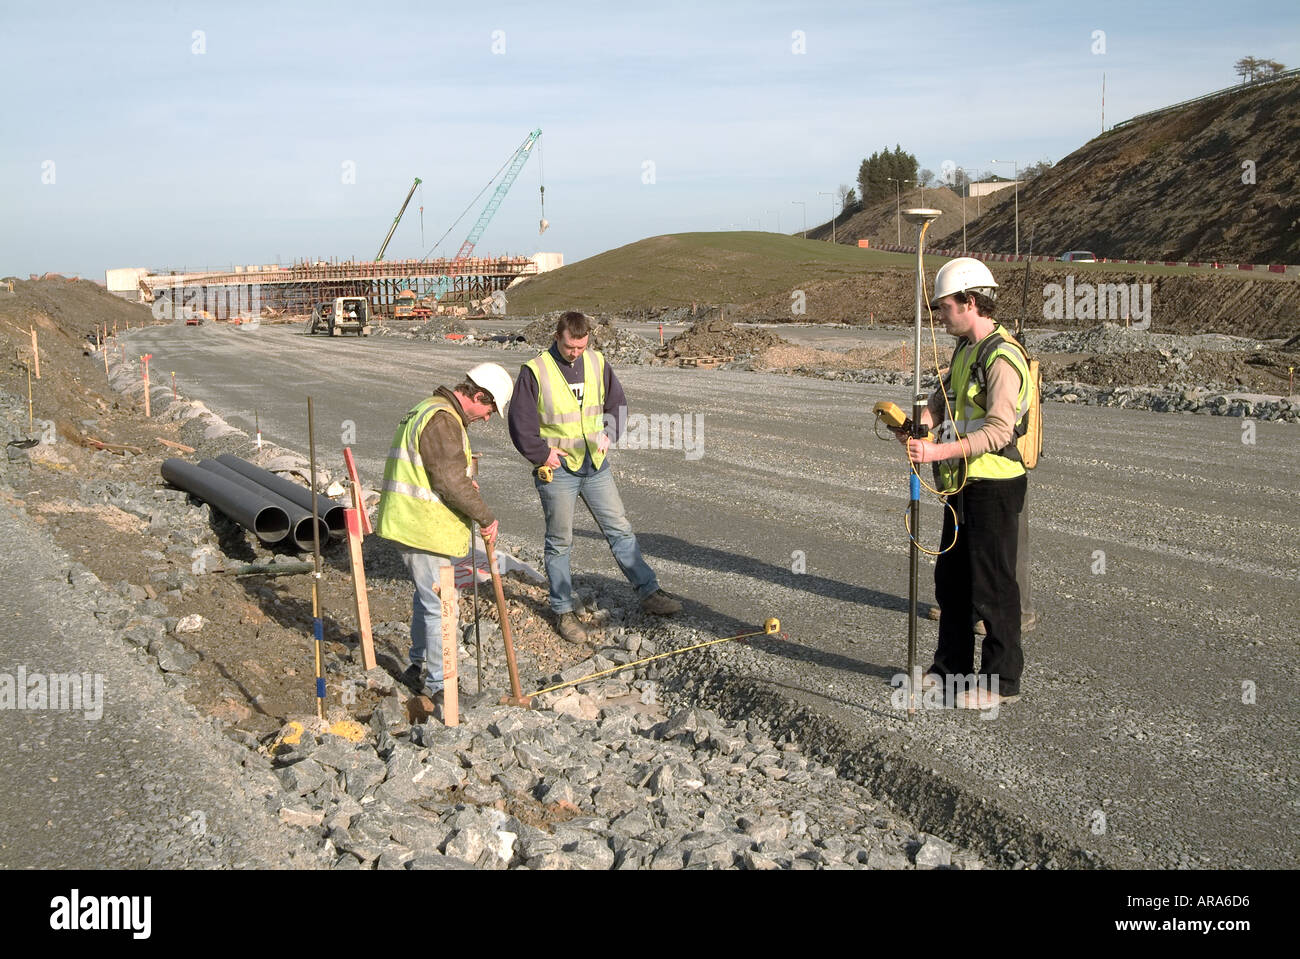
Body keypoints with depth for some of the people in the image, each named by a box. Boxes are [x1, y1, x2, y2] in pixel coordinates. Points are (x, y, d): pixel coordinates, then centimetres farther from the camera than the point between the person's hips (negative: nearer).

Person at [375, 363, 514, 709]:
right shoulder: (442, 420, -20)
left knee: (427, 597, 23)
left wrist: (464, 482, 9)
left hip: (411, 524, 11)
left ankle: (418, 667, 36)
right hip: (424, 530, -11)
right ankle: (438, 686, 5)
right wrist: (486, 517, -13)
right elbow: (450, 483, -23)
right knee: (440, 607, -3)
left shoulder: (429, 409, 15)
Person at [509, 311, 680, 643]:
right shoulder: (535, 371, -10)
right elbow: (520, 423, -9)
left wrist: (608, 434, 3)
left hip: (596, 466, 4)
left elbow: (617, 403, 16)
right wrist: (543, 455, -10)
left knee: (620, 530, 8)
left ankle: (649, 593, 17)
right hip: (557, 470, -4)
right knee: (560, 542, 6)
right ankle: (563, 610, 18)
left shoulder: (597, 363, 3)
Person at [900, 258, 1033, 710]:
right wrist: (920, 424, -6)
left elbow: (999, 431, -28)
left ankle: (1002, 680, 14)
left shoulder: (1002, 358, -20)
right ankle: (951, 666, 32)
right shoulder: (964, 349, 12)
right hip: (964, 485, 10)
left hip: (995, 487, -10)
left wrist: (939, 451, -34)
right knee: (950, 577, 17)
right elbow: (943, 399, 15)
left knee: (992, 586, 0)